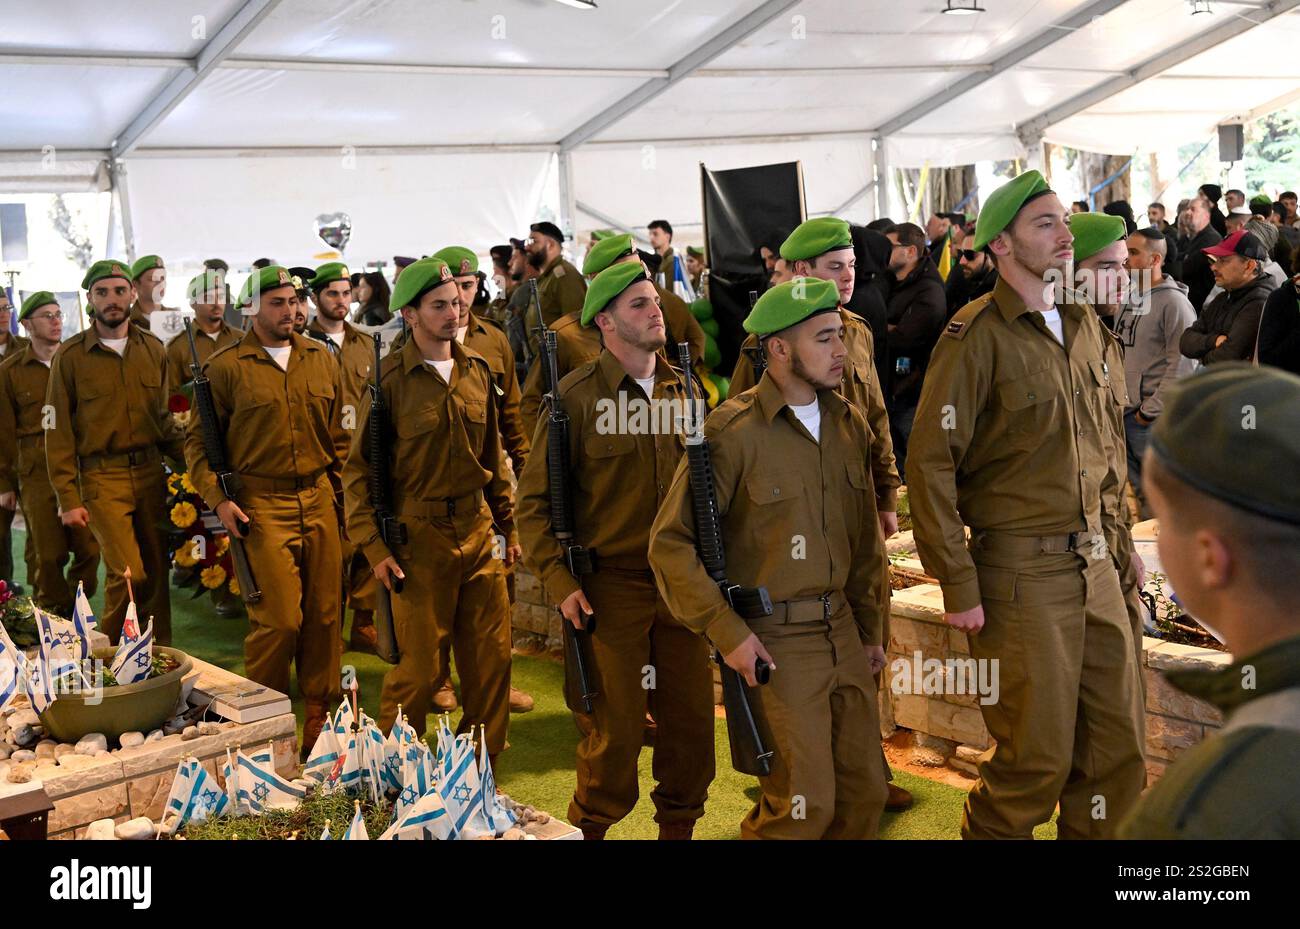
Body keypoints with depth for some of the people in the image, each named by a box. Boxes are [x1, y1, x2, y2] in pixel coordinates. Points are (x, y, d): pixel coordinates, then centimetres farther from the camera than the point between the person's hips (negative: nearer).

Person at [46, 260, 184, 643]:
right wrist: (68, 498, -7)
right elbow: (58, 431, -2)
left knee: (156, 573, 8)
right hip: (101, 478, -4)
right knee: (128, 574, -13)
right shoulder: (70, 356, -2)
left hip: (150, 472, 4)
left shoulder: (152, 348, 9)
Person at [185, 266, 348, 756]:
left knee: (324, 612, 7)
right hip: (262, 506, -4)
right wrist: (217, 498, -9)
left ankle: (319, 711, 22)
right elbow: (198, 440, 1)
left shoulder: (320, 358, 11)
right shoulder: (227, 366, -2)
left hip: (319, 499, 4)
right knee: (279, 618, -8)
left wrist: (341, 485, 9)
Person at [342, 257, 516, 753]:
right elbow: (360, 467, -6)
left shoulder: (476, 369, 7)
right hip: (419, 536, -5)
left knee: (492, 656, 9)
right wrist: (374, 545, -12)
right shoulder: (389, 377, -8)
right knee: (418, 666, 2)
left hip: (479, 529, 5)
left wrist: (507, 525, 15)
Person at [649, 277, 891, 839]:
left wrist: (872, 626, 15)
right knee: (806, 804, -4)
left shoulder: (850, 424, 7)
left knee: (865, 791, 12)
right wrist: (725, 631, -16)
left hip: (842, 630, 7)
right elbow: (671, 543, -13)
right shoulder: (734, 432, -14)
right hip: (774, 641, -6)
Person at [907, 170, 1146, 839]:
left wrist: (1110, 540, 15)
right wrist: (958, 587, -15)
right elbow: (930, 464, -15)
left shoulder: (1083, 325, 11)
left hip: (1094, 566, 7)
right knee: (1040, 759, 1)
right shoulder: (977, 336, -11)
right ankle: (987, 832, 26)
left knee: (1118, 746, 11)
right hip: (1022, 574, -7)